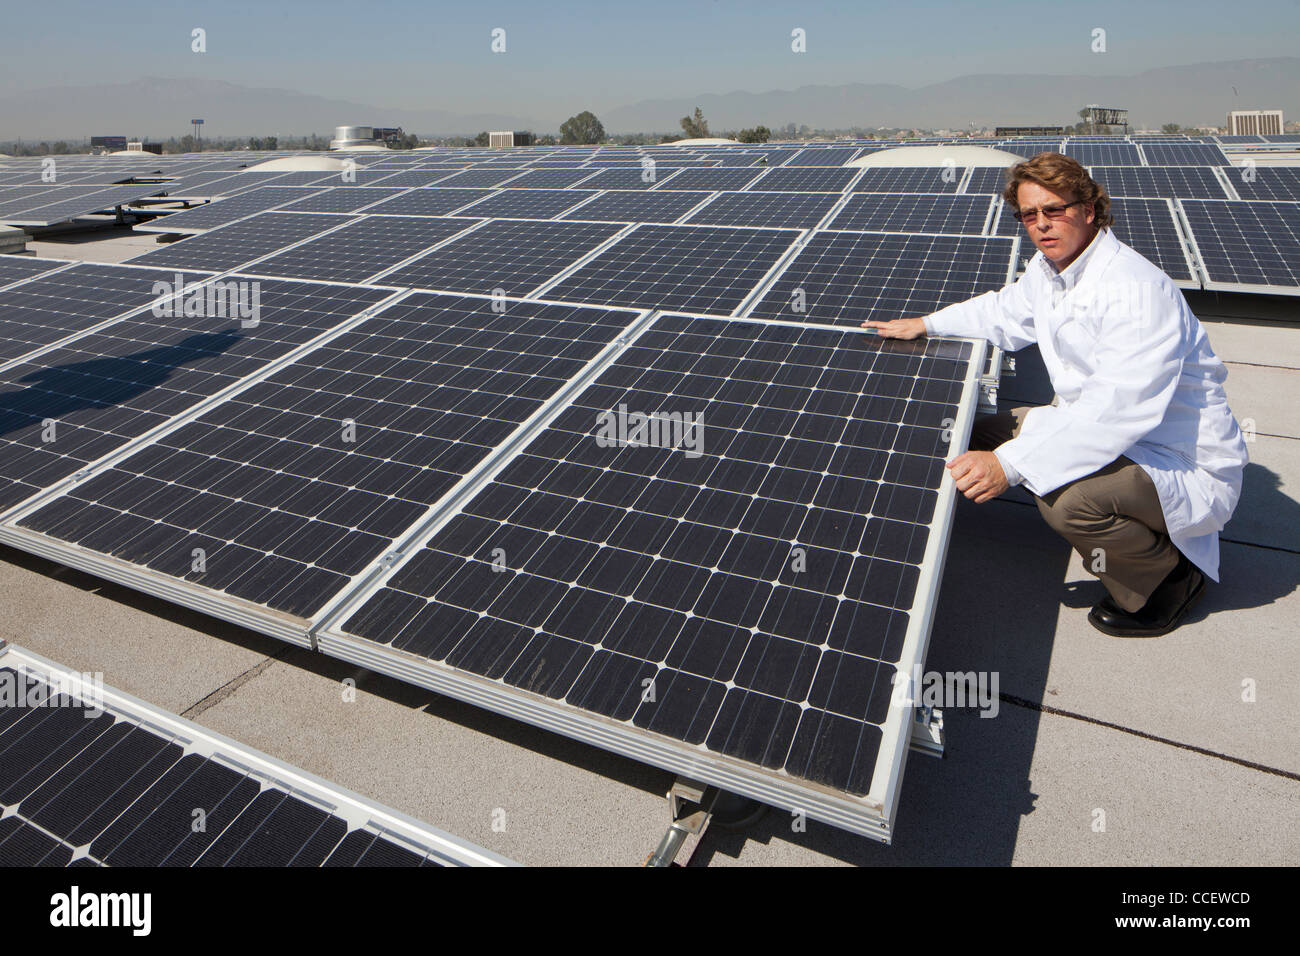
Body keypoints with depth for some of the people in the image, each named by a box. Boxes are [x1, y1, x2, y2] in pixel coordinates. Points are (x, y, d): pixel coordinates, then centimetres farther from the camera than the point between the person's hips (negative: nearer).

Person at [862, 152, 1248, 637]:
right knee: (982, 433, 9)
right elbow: (1006, 314, 26)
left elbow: (1117, 410, -38)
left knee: (1068, 497, -38)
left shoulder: (1136, 290, -27)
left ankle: (1168, 576, -2)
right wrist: (926, 324, 21)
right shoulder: (1048, 268, 3)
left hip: (1189, 468, -10)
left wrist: (1008, 464, -44)